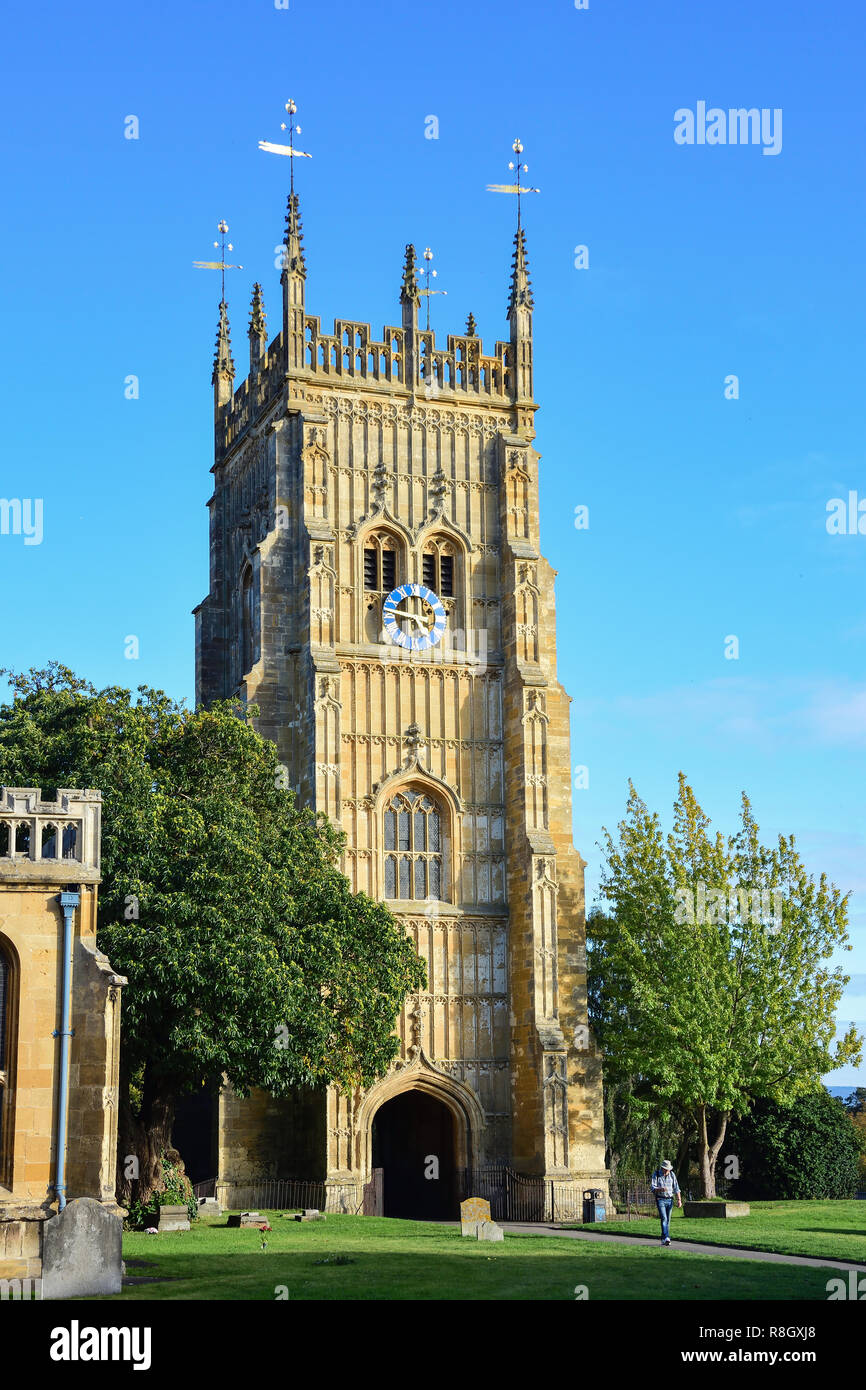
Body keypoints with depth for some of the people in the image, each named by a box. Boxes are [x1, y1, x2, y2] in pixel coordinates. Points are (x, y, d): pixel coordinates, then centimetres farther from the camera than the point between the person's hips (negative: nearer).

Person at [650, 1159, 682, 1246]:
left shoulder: (672, 1174, 6)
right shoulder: (656, 1175, -4)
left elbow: (676, 1188, 6)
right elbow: (653, 1187, -10)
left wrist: (679, 1200, -2)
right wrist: (661, 1189, -29)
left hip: (669, 1200, 4)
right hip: (660, 1200, -4)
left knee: (667, 1220, 6)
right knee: (664, 1219, -17)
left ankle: (663, 1239, 16)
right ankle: (666, 1238, -26)